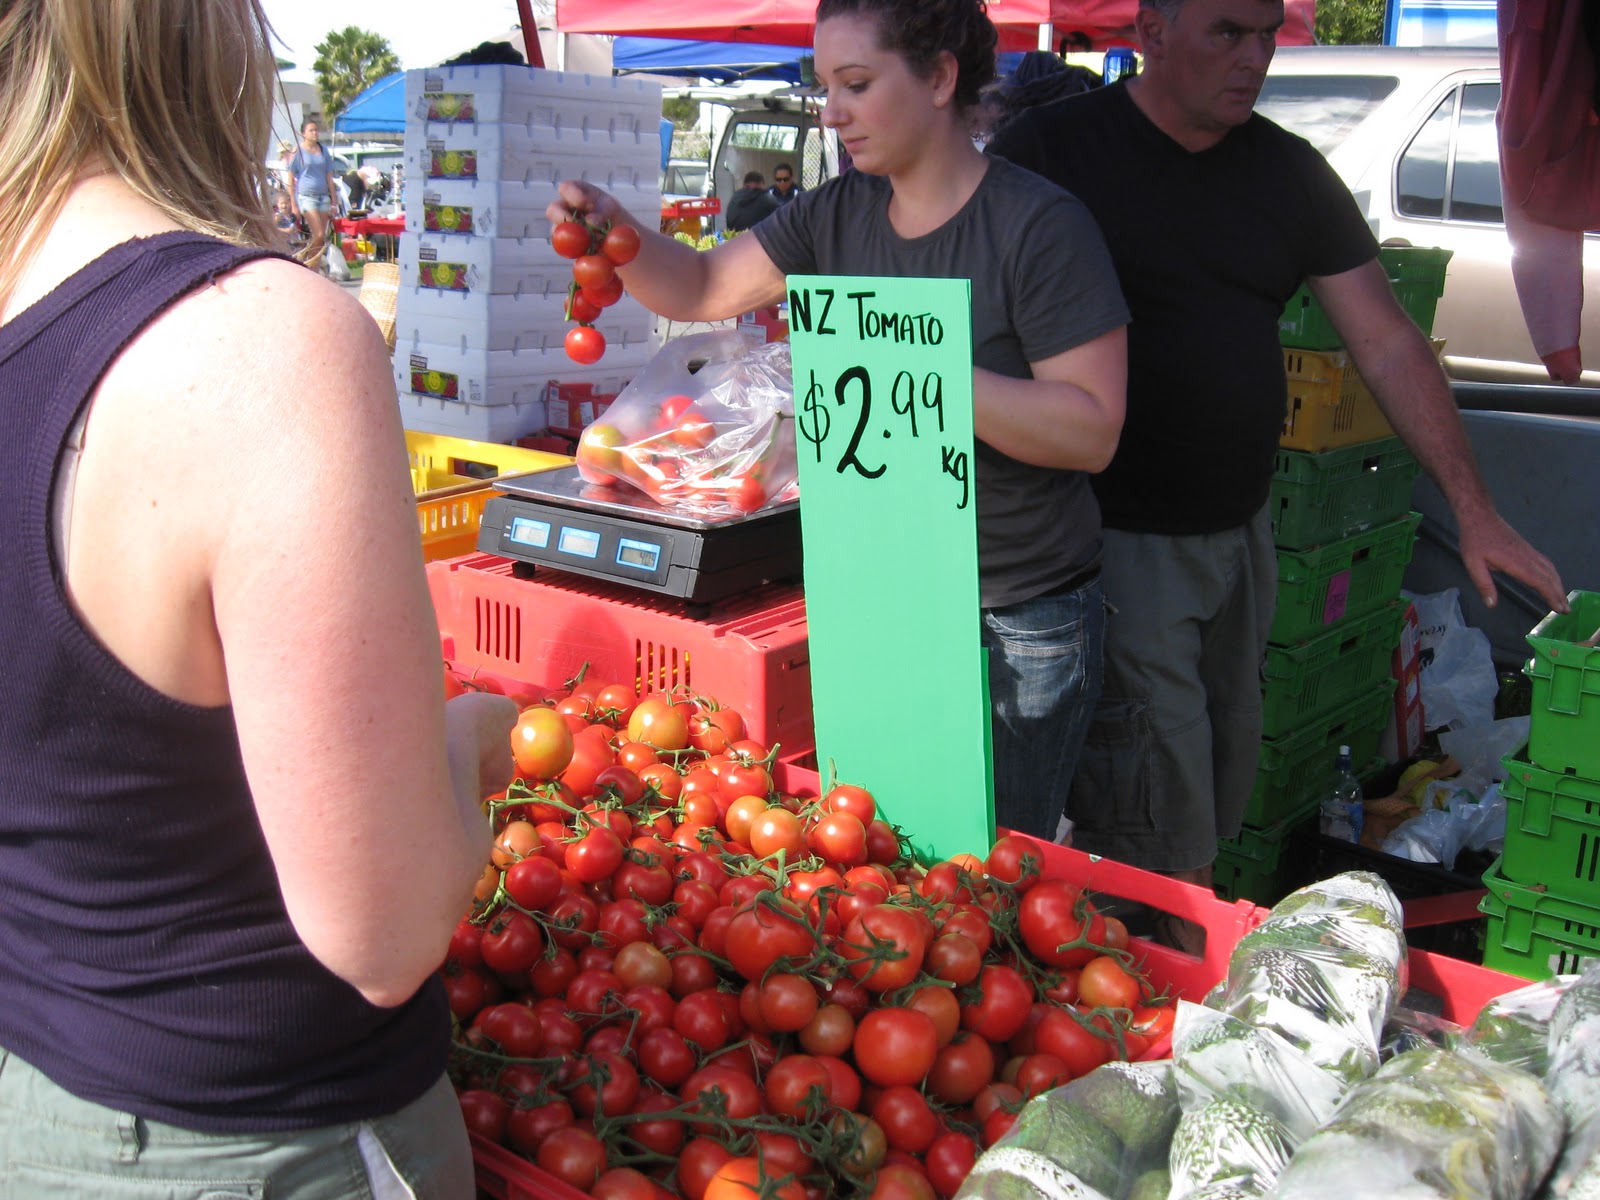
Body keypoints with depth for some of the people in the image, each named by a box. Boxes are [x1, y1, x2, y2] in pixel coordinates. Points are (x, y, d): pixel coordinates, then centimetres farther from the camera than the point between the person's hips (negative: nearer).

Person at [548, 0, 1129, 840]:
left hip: (1023, 625, -6)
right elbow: (701, 289, 9)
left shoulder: (1040, 225, -15)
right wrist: (615, 229, -11)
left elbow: (1091, 431, -20)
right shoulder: (837, 216, 5)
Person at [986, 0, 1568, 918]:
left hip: (1240, 532, 6)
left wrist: (1476, 510, 5)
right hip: (1118, 539, -5)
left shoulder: (1290, 172, 8)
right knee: (1166, 849, -5)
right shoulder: (1051, 149, -7)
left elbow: (1391, 345, 9)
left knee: (1224, 791, 15)